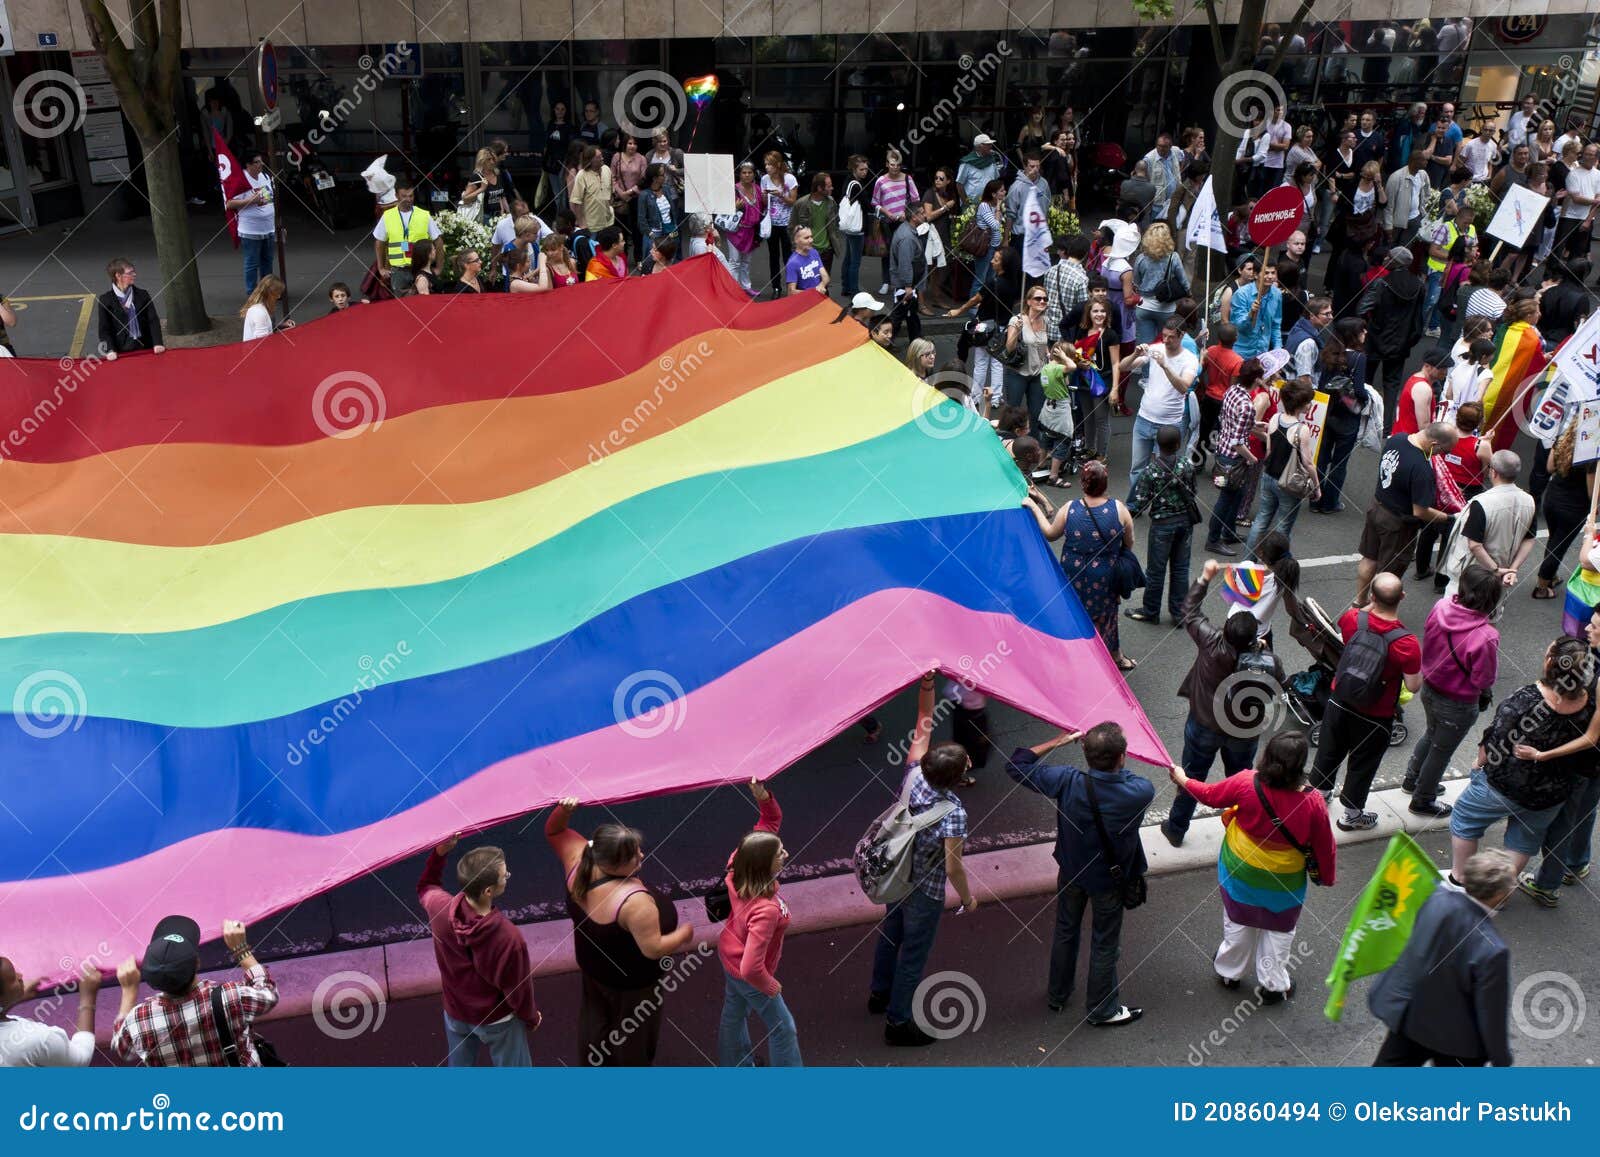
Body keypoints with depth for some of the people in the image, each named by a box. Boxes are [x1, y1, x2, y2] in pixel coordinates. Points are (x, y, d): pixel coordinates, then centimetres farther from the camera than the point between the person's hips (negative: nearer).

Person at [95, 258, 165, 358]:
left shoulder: (142, 295, 8)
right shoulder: (105, 300, 0)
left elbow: (153, 320, 3)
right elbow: (104, 329, -1)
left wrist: (157, 343, -10)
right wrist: (111, 350, -15)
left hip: (145, 347, 2)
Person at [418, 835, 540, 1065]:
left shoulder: (439, 908, -27)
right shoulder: (508, 937, -39)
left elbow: (425, 887, 2)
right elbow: (518, 988, -20)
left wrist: (439, 853, -10)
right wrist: (531, 1017, 0)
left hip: (455, 1011, 4)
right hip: (497, 1019, -4)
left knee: (458, 1070, 29)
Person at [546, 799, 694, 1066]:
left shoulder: (581, 861, -24)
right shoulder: (635, 901, -42)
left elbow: (554, 831, -8)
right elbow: (654, 948, -33)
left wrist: (563, 810, -27)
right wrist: (684, 934, -16)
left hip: (592, 966, 6)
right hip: (630, 981, -6)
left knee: (595, 1018, 32)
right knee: (634, 1031, 23)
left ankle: (593, 1063, 57)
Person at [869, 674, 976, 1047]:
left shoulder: (914, 774, -20)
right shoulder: (953, 812, -34)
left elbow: (923, 724, -10)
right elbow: (953, 866, -26)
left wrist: (927, 684, -18)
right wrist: (968, 897, -8)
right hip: (924, 893, -7)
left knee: (891, 935, 28)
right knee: (914, 955, 13)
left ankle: (880, 994, 50)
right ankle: (898, 1022, 28)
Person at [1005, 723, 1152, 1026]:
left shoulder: (1067, 782, -30)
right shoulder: (1139, 792, -32)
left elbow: (1016, 765, -18)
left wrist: (1059, 741, -13)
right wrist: (1118, 768, 4)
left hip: (1071, 873, 2)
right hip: (1109, 880, -2)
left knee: (1065, 932, 26)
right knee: (1104, 945, 19)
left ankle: (1057, 995, 47)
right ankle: (1102, 1011, 39)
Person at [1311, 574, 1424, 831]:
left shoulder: (1352, 619, -19)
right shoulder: (1406, 643, -29)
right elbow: (1414, 685, -18)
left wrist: (1372, 604, 6)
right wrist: (1417, 664, -1)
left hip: (1339, 701, 3)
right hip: (1374, 716, -3)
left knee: (1330, 751, 26)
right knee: (1362, 764, 19)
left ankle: (1320, 793, 48)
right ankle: (1352, 815, 37)